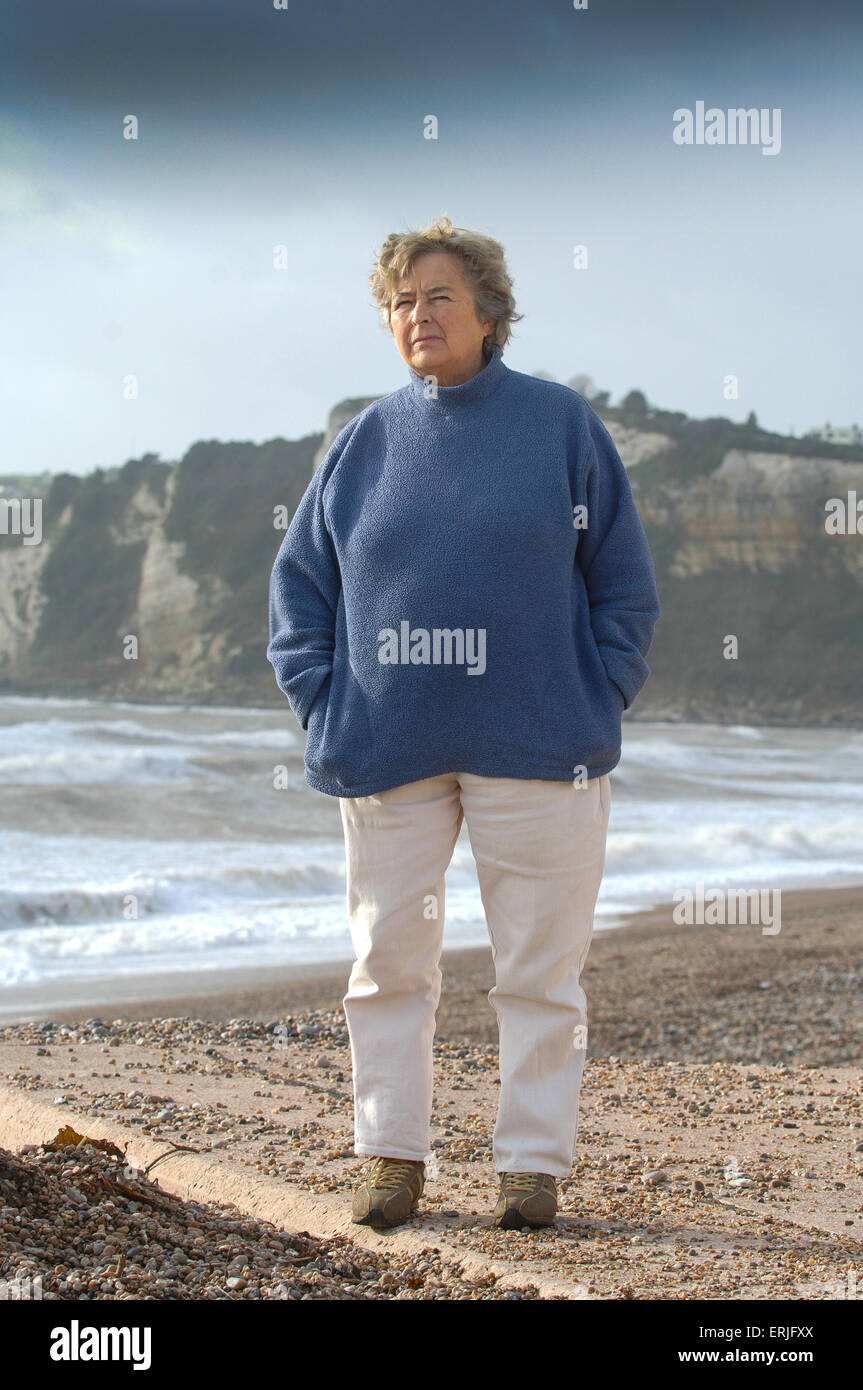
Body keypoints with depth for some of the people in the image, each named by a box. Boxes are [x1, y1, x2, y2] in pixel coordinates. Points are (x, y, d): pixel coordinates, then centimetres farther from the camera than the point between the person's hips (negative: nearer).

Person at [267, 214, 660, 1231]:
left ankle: (534, 1158, 12)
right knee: (389, 957, 6)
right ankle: (390, 1151, 17)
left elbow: (625, 584, 5)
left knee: (539, 966, 2)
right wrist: (320, 703, 2)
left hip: (536, 746, -2)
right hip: (388, 753, 2)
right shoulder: (367, 440, 8)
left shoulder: (562, 424, 3)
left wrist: (599, 701, -3)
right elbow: (300, 581, 13)